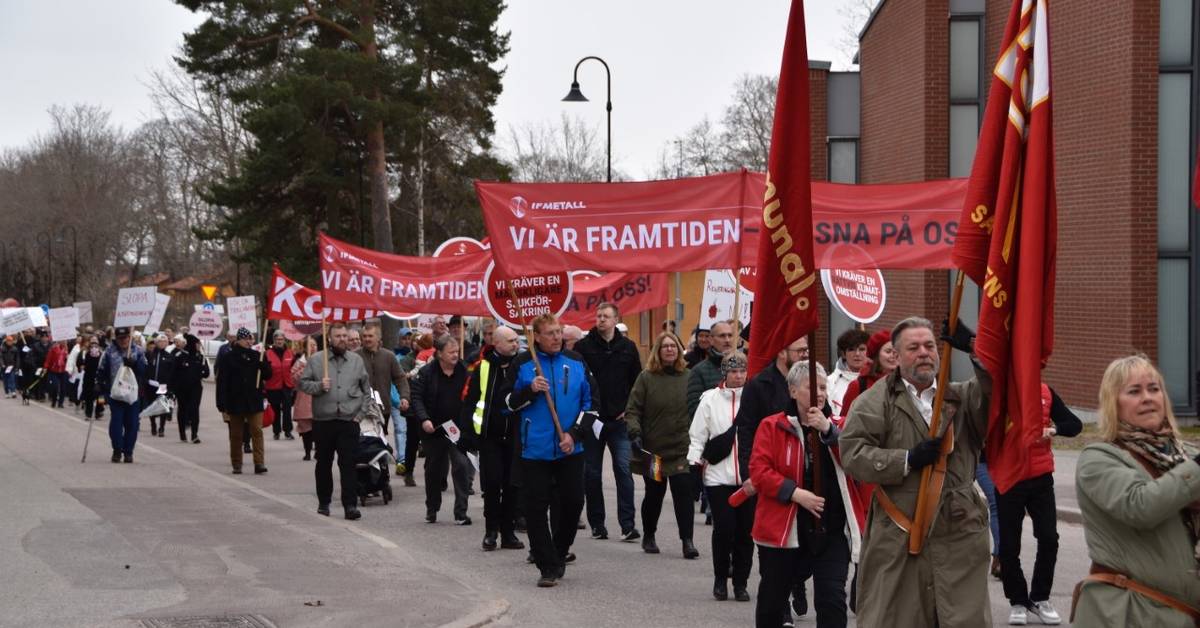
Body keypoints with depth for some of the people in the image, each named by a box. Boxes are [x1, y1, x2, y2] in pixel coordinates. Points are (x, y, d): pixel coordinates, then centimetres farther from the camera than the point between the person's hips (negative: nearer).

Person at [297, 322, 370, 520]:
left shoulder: (356, 360, 8)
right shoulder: (316, 359, 3)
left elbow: (366, 390, 14)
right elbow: (302, 382, 4)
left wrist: (360, 413, 5)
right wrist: (319, 386, -14)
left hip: (349, 421, 0)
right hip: (323, 420, 0)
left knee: (348, 463, -7)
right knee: (323, 463, 10)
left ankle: (350, 504, -8)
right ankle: (324, 502, 23)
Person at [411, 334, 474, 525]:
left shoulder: (464, 371, 0)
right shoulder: (427, 372, -2)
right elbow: (417, 397, -4)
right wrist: (423, 419, -17)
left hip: (459, 429, 0)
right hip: (434, 429, 1)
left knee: (461, 466, -12)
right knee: (434, 470, 12)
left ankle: (461, 513, -8)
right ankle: (431, 509, 30)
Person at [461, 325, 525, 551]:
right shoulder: (483, 368, 0)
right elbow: (469, 399, 2)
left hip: (516, 436, 2)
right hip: (490, 436, -1)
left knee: (512, 486, 5)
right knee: (492, 484, -3)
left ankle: (508, 532, 14)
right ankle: (491, 531, 10)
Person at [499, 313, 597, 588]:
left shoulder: (576, 362, 5)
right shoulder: (522, 364, 1)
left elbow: (591, 401, 7)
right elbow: (507, 400, 4)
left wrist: (574, 433, -5)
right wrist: (530, 390, -15)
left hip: (570, 449, 2)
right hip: (535, 450, -2)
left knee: (572, 503, 5)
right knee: (535, 509, -4)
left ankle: (559, 554, 29)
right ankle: (548, 567, 4)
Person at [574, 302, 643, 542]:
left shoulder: (628, 347, 6)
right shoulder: (583, 346, -1)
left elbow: (637, 381, 11)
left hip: (619, 420, 1)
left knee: (624, 470, -6)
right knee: (592, 473, 6)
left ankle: (627, 524, -5)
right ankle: (597, 523, 15)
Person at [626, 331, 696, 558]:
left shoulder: (688, 377, 5)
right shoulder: (646, 378, -1)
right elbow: (632, 410, -2)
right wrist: (635, 433, -17)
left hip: (681, 448, 1)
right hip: (653, 449, -1)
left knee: (684, 492, -10)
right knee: (654, 494, 11)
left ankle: (687, 540, -5)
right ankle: (648, 537, 31)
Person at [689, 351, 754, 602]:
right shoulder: (710, 399, 3)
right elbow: (697, 436, 6)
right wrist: (695, 464, -3)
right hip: (718, 476, -1)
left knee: (746, 530, 3)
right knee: (724, 528, -5)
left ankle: (740, 582, 16)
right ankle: (720, 579, 14)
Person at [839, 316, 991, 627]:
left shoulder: (962, 398, 14)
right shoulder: (876, 401, 4)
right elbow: (851, 452, -6)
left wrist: (975, 348, -18)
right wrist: (907, 460, -14)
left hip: (959, 537, 2)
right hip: (898, 539, -2)